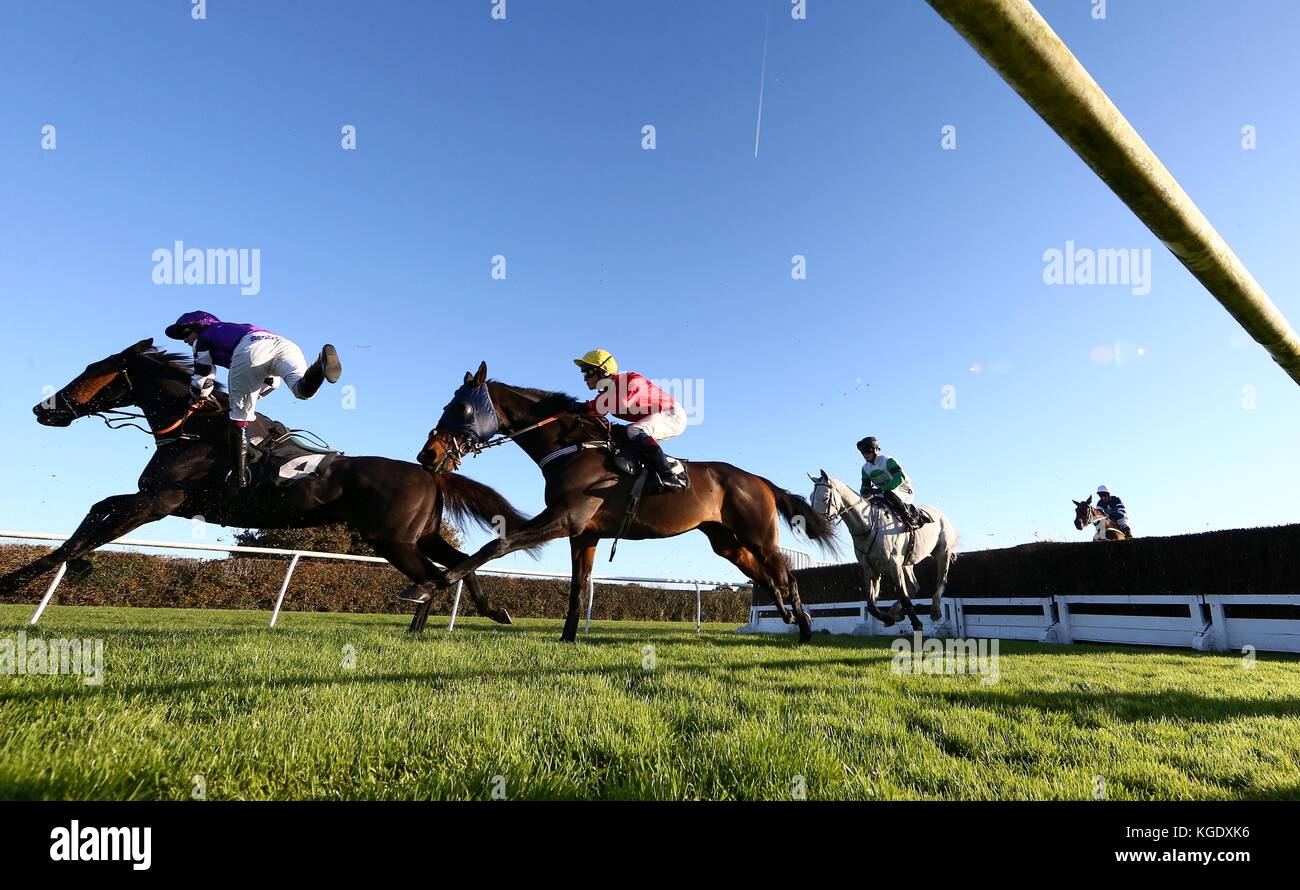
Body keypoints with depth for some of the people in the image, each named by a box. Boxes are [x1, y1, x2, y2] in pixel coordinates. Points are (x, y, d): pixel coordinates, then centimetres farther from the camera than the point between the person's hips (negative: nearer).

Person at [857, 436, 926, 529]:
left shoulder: (887, 460, -15)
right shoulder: (865, 468, 6)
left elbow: (900, 478, -28)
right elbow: (865, 486, 8)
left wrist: (881, 489, -34)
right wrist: (865, 493, -19)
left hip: (904, 492, -8)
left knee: (889, 494, -36)